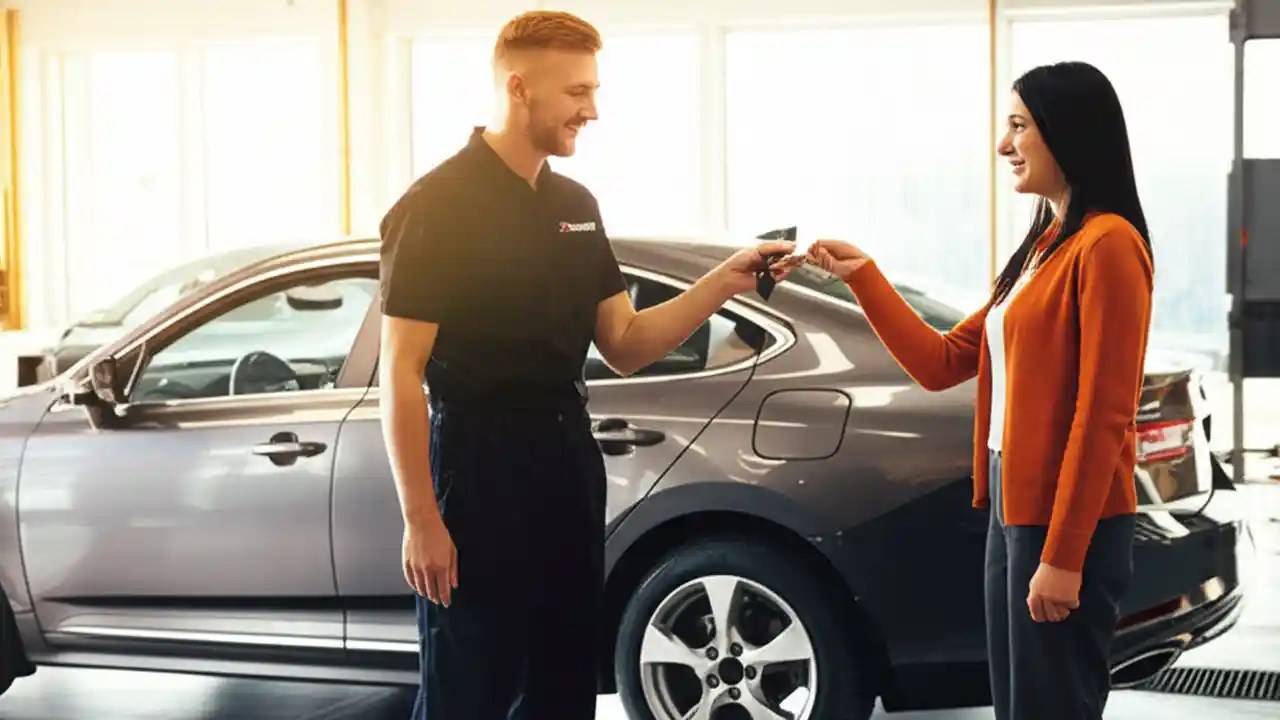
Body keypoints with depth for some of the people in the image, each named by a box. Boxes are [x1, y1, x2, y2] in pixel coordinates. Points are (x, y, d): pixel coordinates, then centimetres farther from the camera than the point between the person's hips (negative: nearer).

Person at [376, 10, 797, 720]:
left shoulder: (575, 205, 12)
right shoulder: (437, 206, -11)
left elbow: (624, 346, 13)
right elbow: (399, 373, -14)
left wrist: (725, 280, 0)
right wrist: (420, 520, -18)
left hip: (569, 460, 7)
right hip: (479, 466, -7)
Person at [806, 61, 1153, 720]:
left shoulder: (1107, 244, -14)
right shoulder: (1042, 247, 15)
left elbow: (1103, 416, -18)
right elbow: (939, 363, 16)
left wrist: (1063, 555, -19)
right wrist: (861, 276, 10)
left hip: (1067, 524, -9)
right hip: (1015, 510, 9)